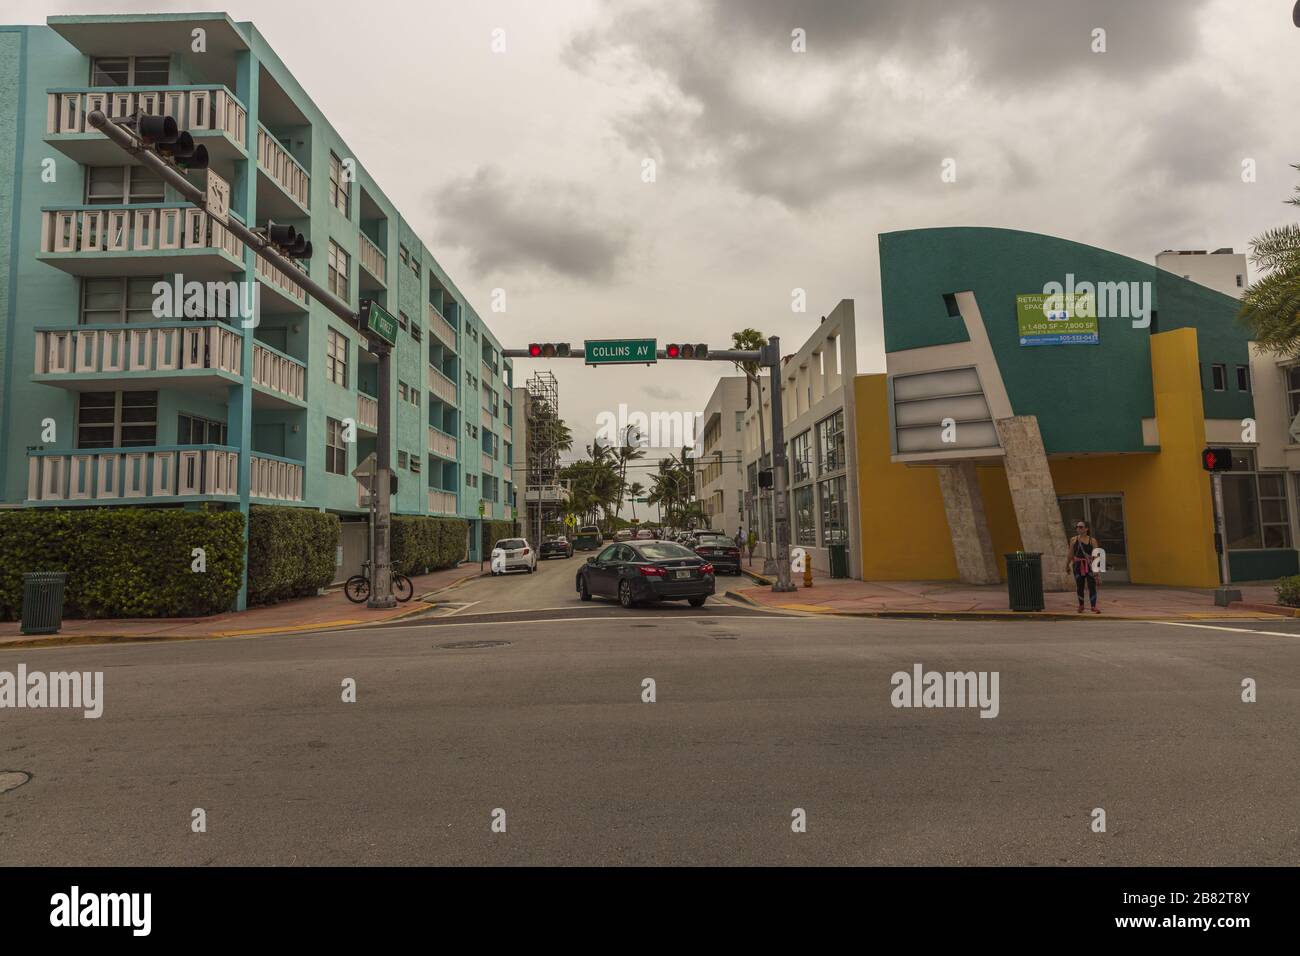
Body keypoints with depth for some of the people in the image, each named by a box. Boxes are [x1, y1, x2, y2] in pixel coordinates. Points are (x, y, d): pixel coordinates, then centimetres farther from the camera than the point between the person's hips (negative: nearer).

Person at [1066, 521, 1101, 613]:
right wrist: (1068, 565, 19)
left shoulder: (1092, 540, -3)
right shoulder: (1073, 540, 4)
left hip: (1089, 565, -2)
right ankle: (1081, 605, 24)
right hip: (1078, 565, 2)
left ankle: (1093, 606, -5)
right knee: (1079, 586, 9)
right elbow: (1071, 554, 14)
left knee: (1092, 586, -8)